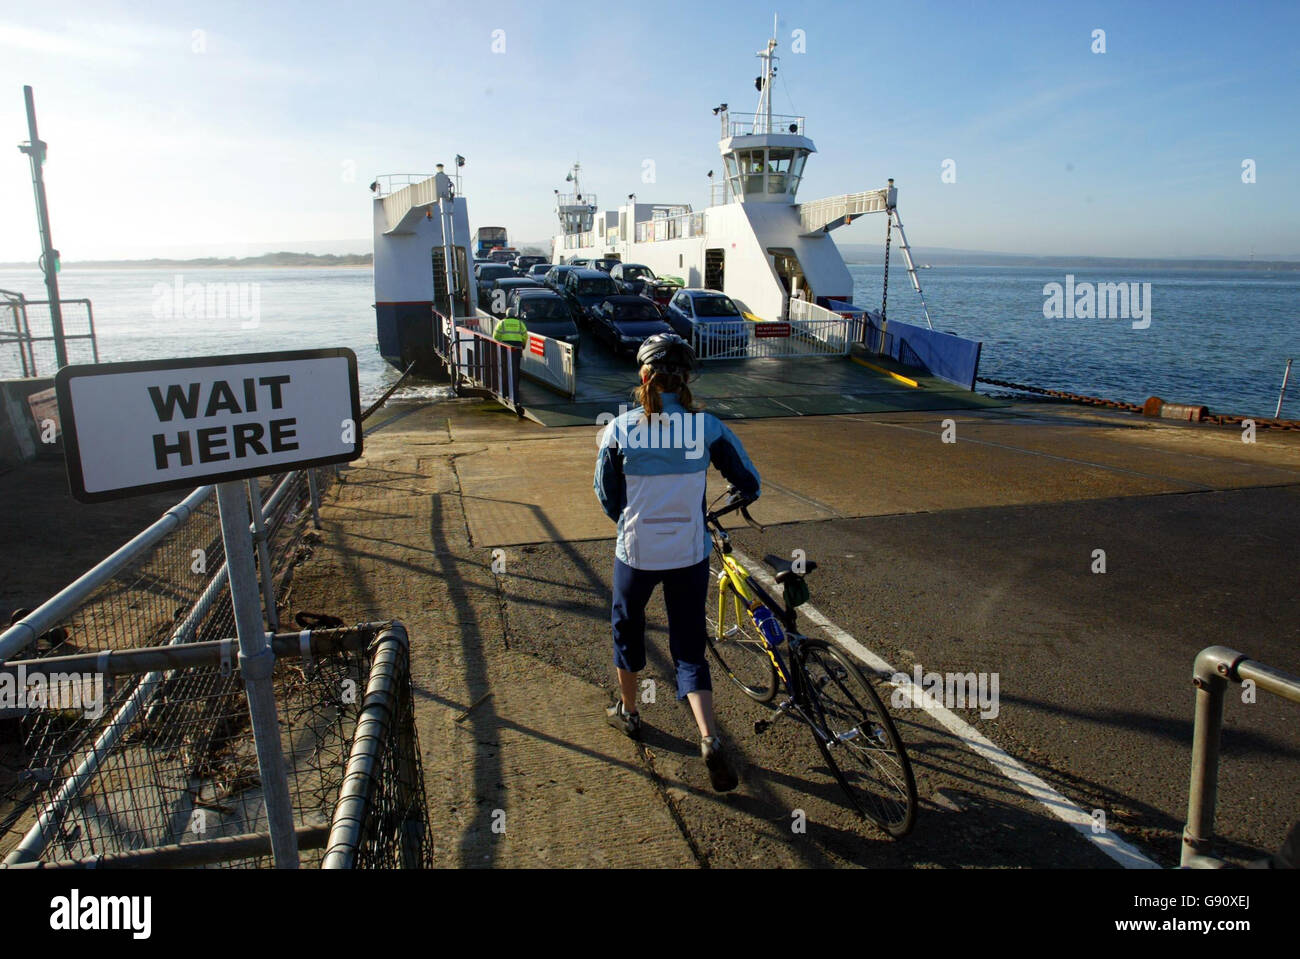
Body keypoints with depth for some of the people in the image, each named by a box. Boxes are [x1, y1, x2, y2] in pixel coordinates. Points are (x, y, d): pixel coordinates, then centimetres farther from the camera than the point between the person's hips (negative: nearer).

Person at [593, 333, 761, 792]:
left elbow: (607, 497, 0)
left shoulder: (619, 429, -11)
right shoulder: (706, 426, -9)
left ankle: (628, 711, 43)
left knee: (626, 626, 26)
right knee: (690, 650, 12)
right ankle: (710, 739, -3)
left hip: (636, 553, 0)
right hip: (690, 556, 1)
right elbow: (749, 483, -1)